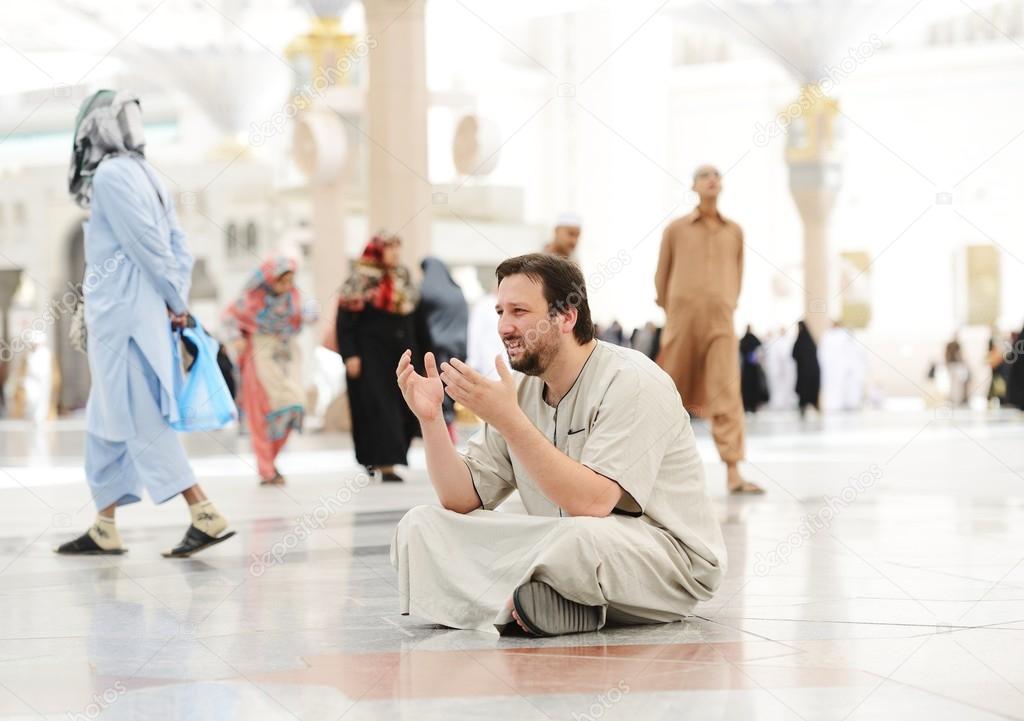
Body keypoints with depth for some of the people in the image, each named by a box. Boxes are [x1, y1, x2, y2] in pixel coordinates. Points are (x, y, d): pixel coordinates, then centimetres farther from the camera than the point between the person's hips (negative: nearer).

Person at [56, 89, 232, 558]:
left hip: (123, 315, -9)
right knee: (108, 422, 14)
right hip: (139, 315, 9)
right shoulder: (143, 174, 15)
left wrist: (176, 303, -6)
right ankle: (104, 530, 18)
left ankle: (206, 517, -11)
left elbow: (148, 245, -15)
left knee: (141, 422, -7)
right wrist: (177, 302, 9)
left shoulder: (111, 175, -11)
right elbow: (179, 246, 14)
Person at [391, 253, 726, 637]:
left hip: (668, 556, -8)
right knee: (420, 526, -7)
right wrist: (430, 417, -11)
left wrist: (507, 418, -31)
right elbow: (461, 500, 3)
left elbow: (592, 503, -28)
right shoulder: (519, 389, 7)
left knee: (578, 539, -42)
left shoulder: (632, 383, -15)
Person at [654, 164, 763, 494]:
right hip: (682, 316, -1)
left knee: (727, 395, -11)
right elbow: (662, 276, 12)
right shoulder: (676, 229, 5)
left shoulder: (735, 232, 10)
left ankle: (733, 473, -15)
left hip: (721, 322, 1)